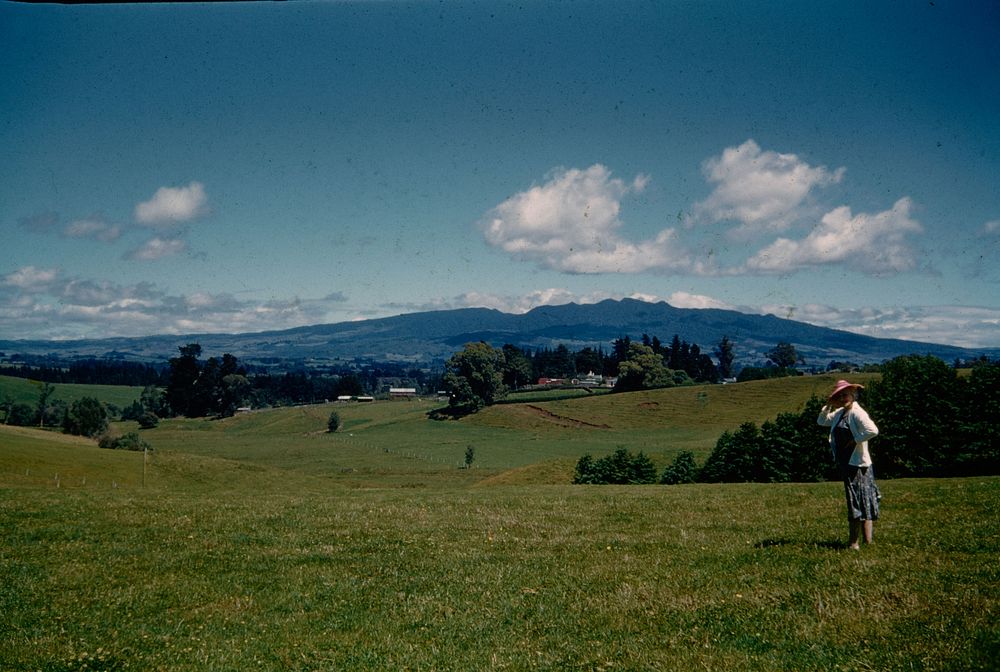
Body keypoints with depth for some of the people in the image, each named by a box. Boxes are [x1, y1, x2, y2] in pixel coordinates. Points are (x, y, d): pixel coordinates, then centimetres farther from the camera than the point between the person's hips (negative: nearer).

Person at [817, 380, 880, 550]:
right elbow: (822, 421, 26)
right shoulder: (839, 413, 12)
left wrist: (855, 440, -18)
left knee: (861, 502, -5)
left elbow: (873, 430, -27)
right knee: (853, 501, 12)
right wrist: (828, 406, 10)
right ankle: (854, 541, 18)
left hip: (858, 464, -9)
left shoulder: (857, 413, -14)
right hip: (845, 463, 9)